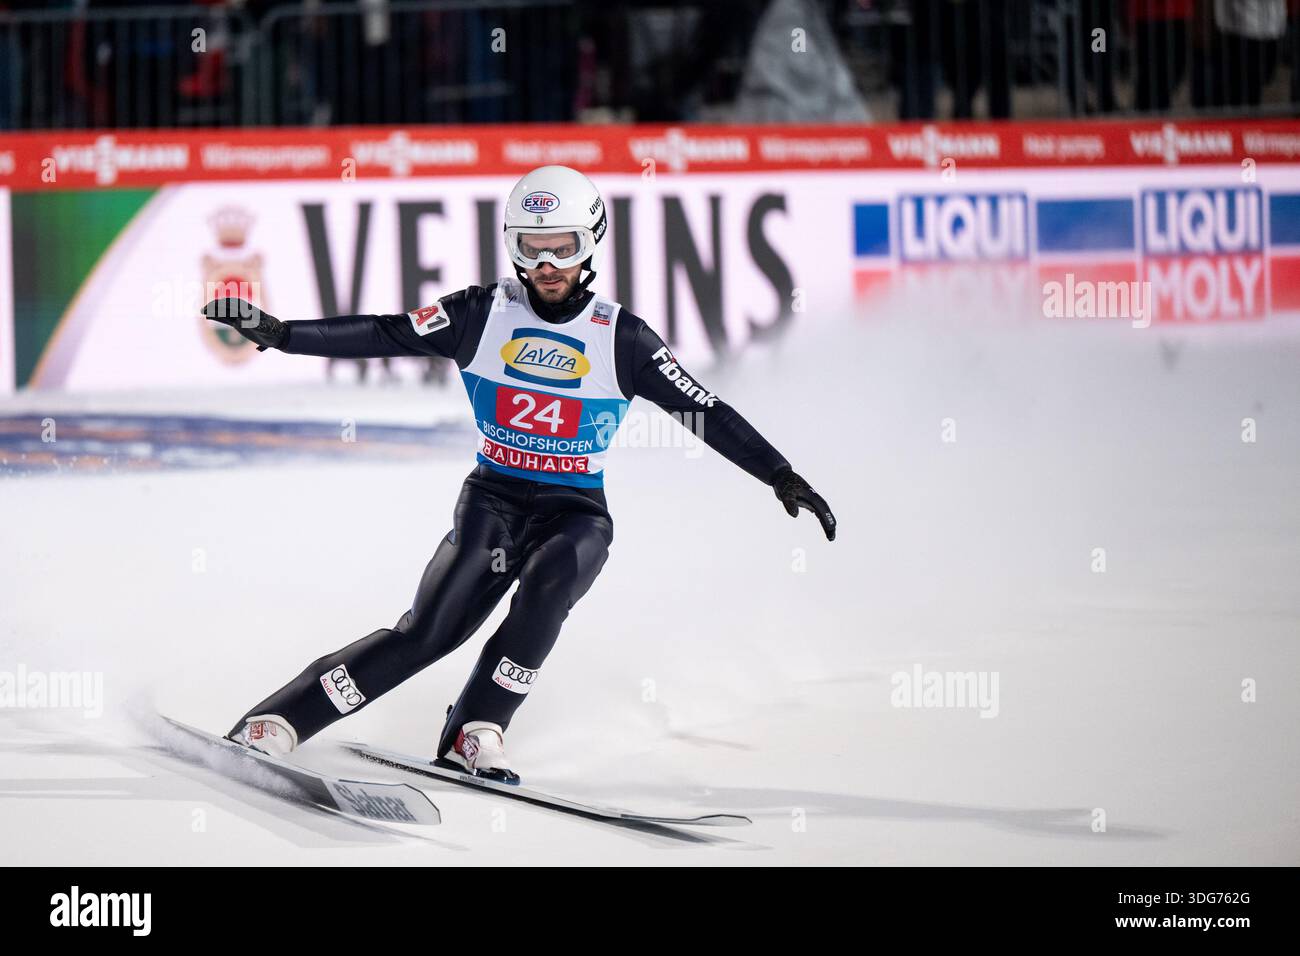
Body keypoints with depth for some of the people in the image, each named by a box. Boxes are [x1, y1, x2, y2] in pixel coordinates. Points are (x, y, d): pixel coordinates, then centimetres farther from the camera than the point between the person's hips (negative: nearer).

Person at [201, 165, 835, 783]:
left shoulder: (618, 337, -3)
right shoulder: (485, 314, -2)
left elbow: (706, 412, -1)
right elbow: (384, 335, -5)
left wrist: (783, 478, -5)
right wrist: (278, 333, -13)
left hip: (576, 510, 1)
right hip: (493, 497, 0)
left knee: (547, 588, -33)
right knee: (431, 630, -17)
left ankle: (474, 735, -24)